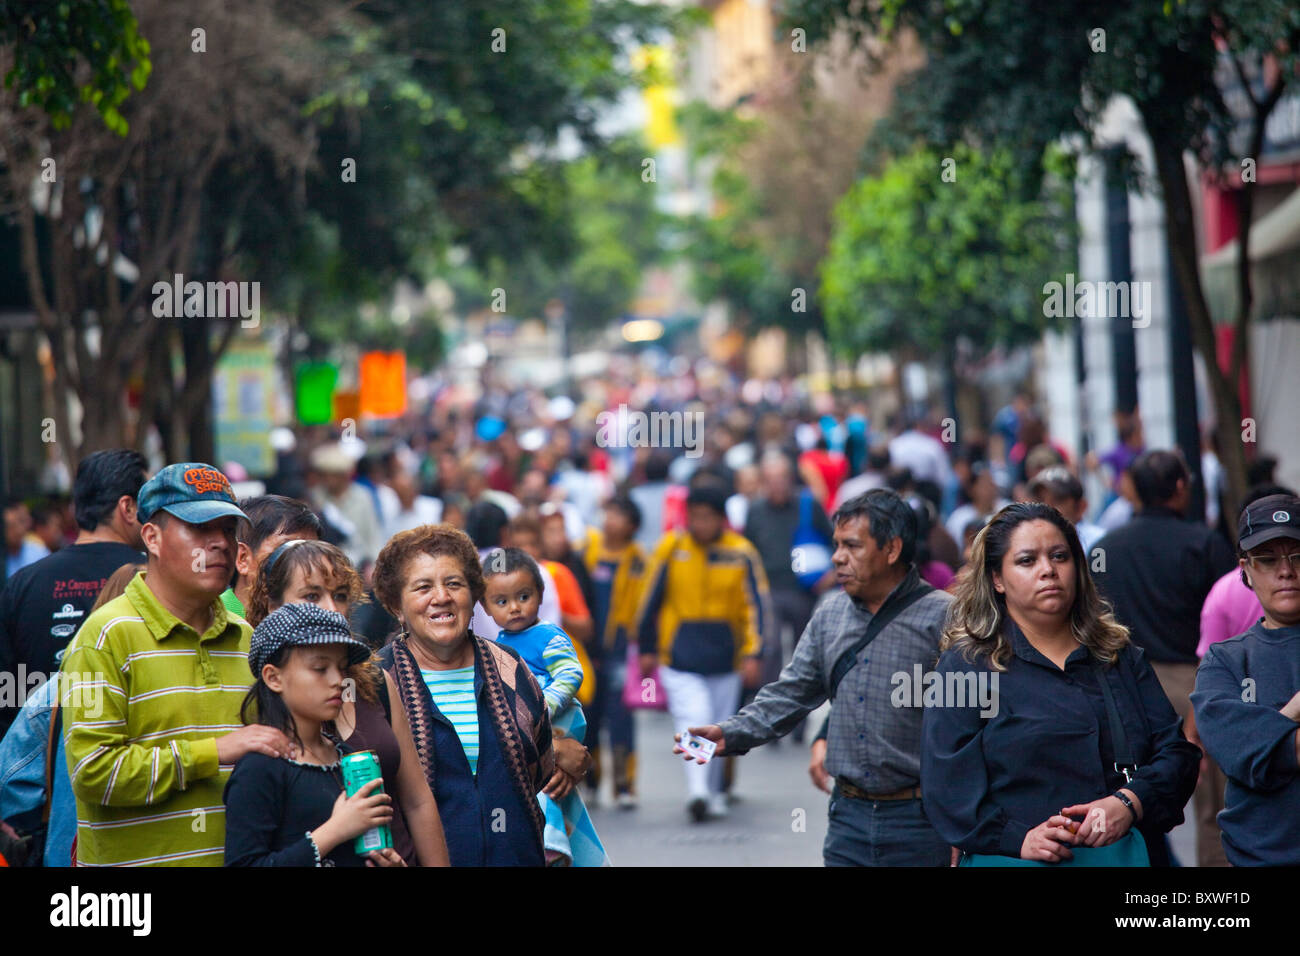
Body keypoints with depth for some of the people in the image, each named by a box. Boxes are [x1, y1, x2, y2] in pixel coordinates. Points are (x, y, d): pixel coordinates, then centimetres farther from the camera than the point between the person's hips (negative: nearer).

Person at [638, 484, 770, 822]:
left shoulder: (741, 553, -3)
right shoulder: (671, 549, -3)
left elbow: (756, 605, 1)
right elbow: (651, 600, 6)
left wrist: (752, 654, -7)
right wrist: (648, 650, 10)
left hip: (725, 654, 2)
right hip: (680, 651, -2)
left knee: (718, 727, 11)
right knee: (693, 719, -17)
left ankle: (713, 792, 25)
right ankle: (697, 791, -26)